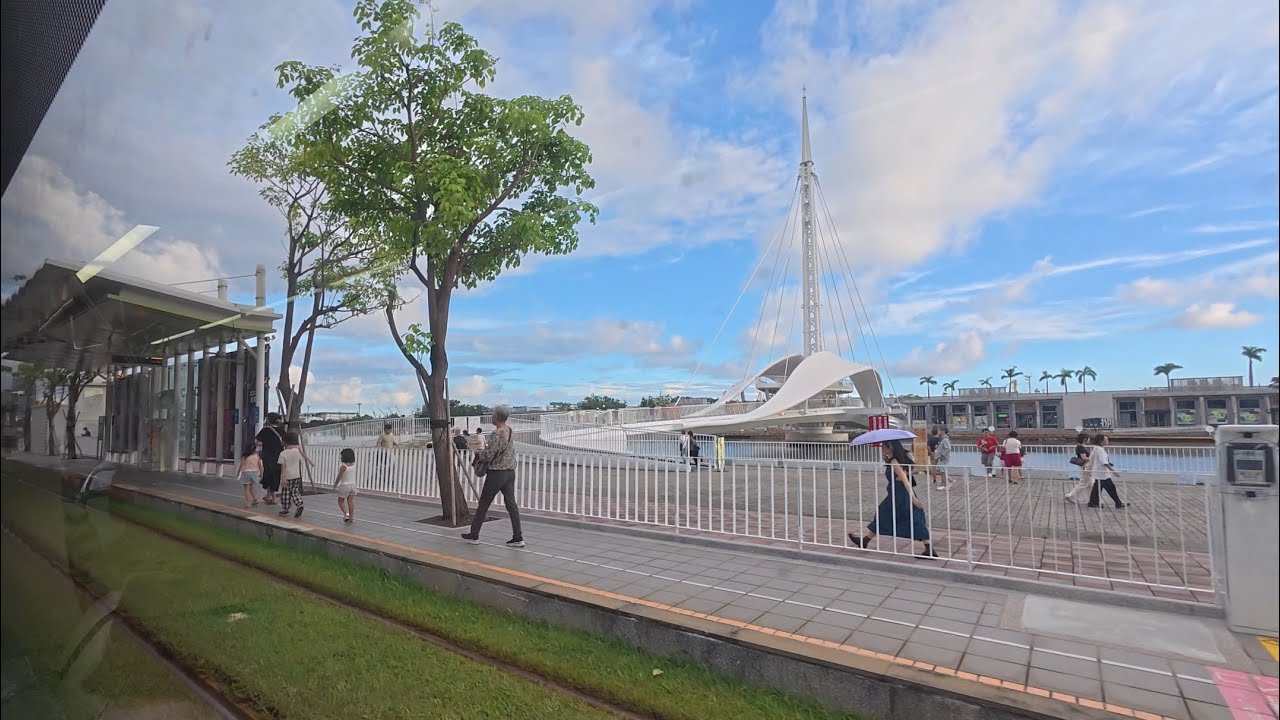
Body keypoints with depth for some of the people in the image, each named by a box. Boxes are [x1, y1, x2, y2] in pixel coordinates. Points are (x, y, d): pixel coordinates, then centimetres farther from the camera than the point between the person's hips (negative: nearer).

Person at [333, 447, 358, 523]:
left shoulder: (343, 466, -18)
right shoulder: (353, 465, -1)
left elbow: (339, 477, -15)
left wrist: (335, 485, -3)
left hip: (344, 485, -6)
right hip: (353, 485, 6)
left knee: (341, 501, 11)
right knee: (350, 501, 10)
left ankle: (346, 513, -6)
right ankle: (351, 517, 11)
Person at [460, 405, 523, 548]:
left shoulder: (497, 433, -18)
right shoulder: (510, 430, 7)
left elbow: (488, 456, -17)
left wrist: (479, 453, 2)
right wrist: (485, 449, 14)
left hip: (497, 473, -8)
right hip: (510, 472, 8)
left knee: (483, 504, 7)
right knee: (511, 504, 6)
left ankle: (474, 535, 19)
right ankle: (518, 537, 4)